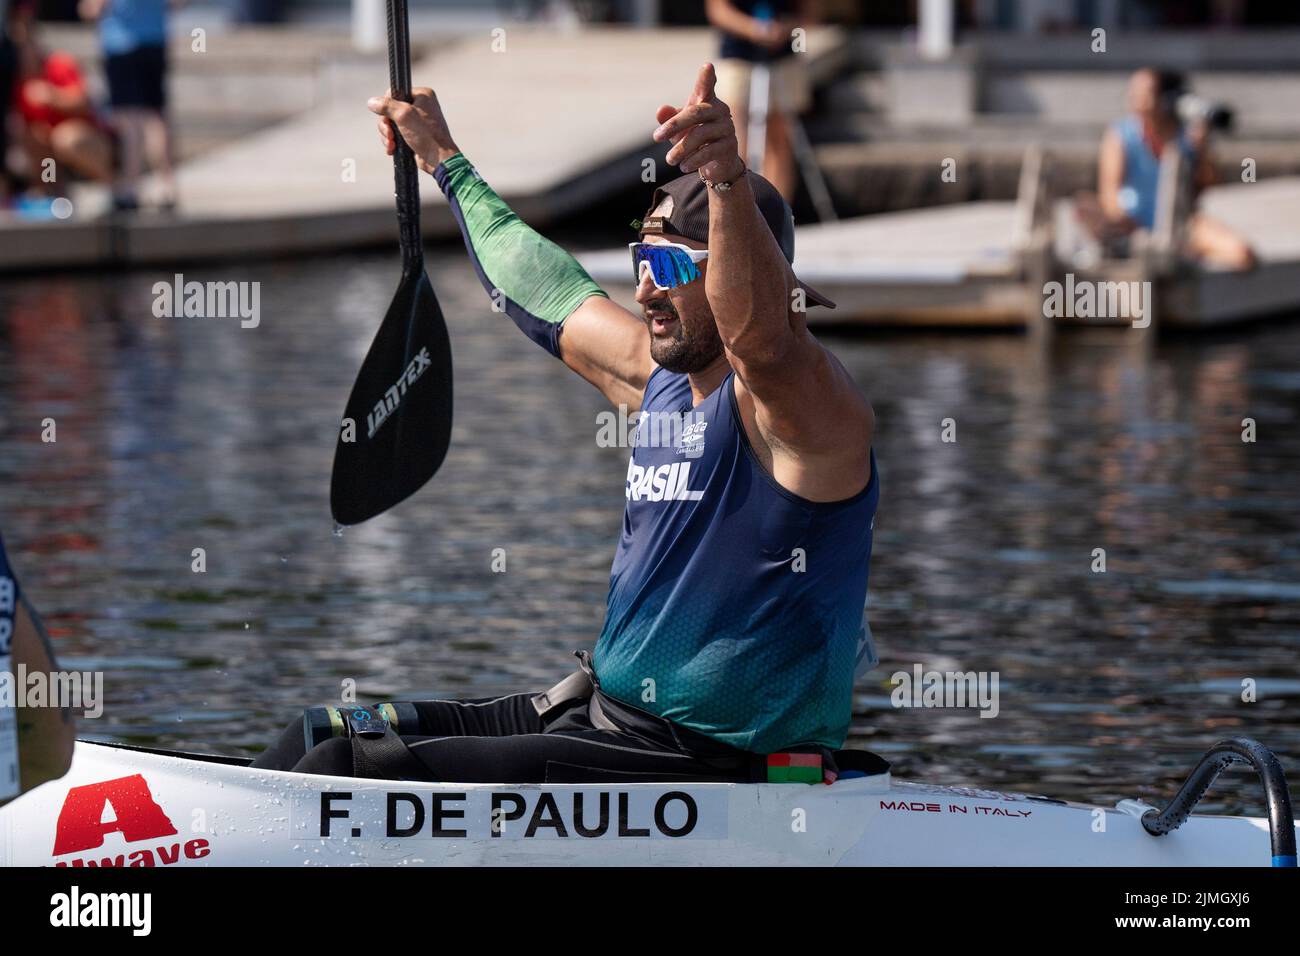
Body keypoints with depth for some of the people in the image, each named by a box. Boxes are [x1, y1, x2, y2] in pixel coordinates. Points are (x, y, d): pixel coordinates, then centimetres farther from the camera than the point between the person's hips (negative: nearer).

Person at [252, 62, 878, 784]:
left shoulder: (810, 397, -14)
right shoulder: (662, 374, 13)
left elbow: (759, 342, -39)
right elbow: (551, 296, 31)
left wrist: (729, 180, -56)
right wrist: (444, 159, 43)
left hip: (705, 763, -9)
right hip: (606, 716, 9)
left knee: (347, 770, -19)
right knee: (321, 740, 6)